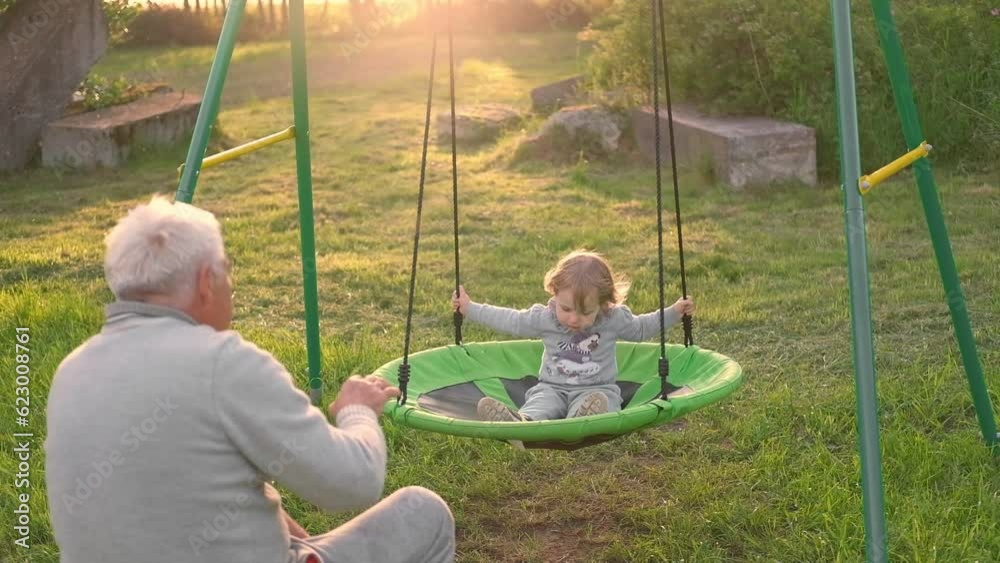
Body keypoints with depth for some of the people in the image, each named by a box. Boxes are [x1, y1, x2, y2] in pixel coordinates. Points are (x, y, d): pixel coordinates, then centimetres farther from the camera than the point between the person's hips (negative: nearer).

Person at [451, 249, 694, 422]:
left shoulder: (614, 319, -2)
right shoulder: (543, 318, 0)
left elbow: (640, 328, 17)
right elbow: (512, 321, 14)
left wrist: (673, 312, 9)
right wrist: (470, 308, 17)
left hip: (598, 389, -1)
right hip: (551, 388, 1)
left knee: (599, 402, -38)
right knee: (539, 404, -34)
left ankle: (581, 421, -73)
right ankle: (521, 422, -68)